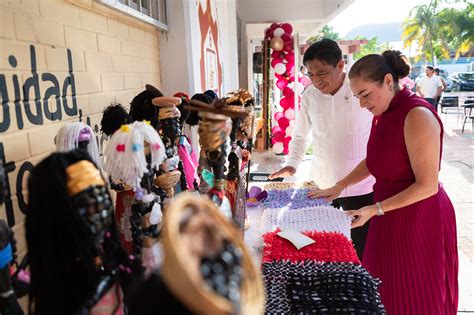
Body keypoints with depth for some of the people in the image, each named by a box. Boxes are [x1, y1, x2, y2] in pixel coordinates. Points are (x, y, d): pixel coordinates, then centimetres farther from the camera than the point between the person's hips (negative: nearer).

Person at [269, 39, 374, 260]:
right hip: (321, 185, 3)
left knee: (362, 251, 9)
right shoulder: (310, 96, -2)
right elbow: (299, 135, 12)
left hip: (360, 185, -2)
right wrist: (292, 164, -4)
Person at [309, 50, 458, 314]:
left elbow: (427, 186, -20)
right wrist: (339, 187, 12)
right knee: (384, 293, 15)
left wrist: (375, 209, -20)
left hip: (419, 219, -8)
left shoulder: (417, 115, -20)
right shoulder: (383, 114, 8)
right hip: (390, 216, 8)